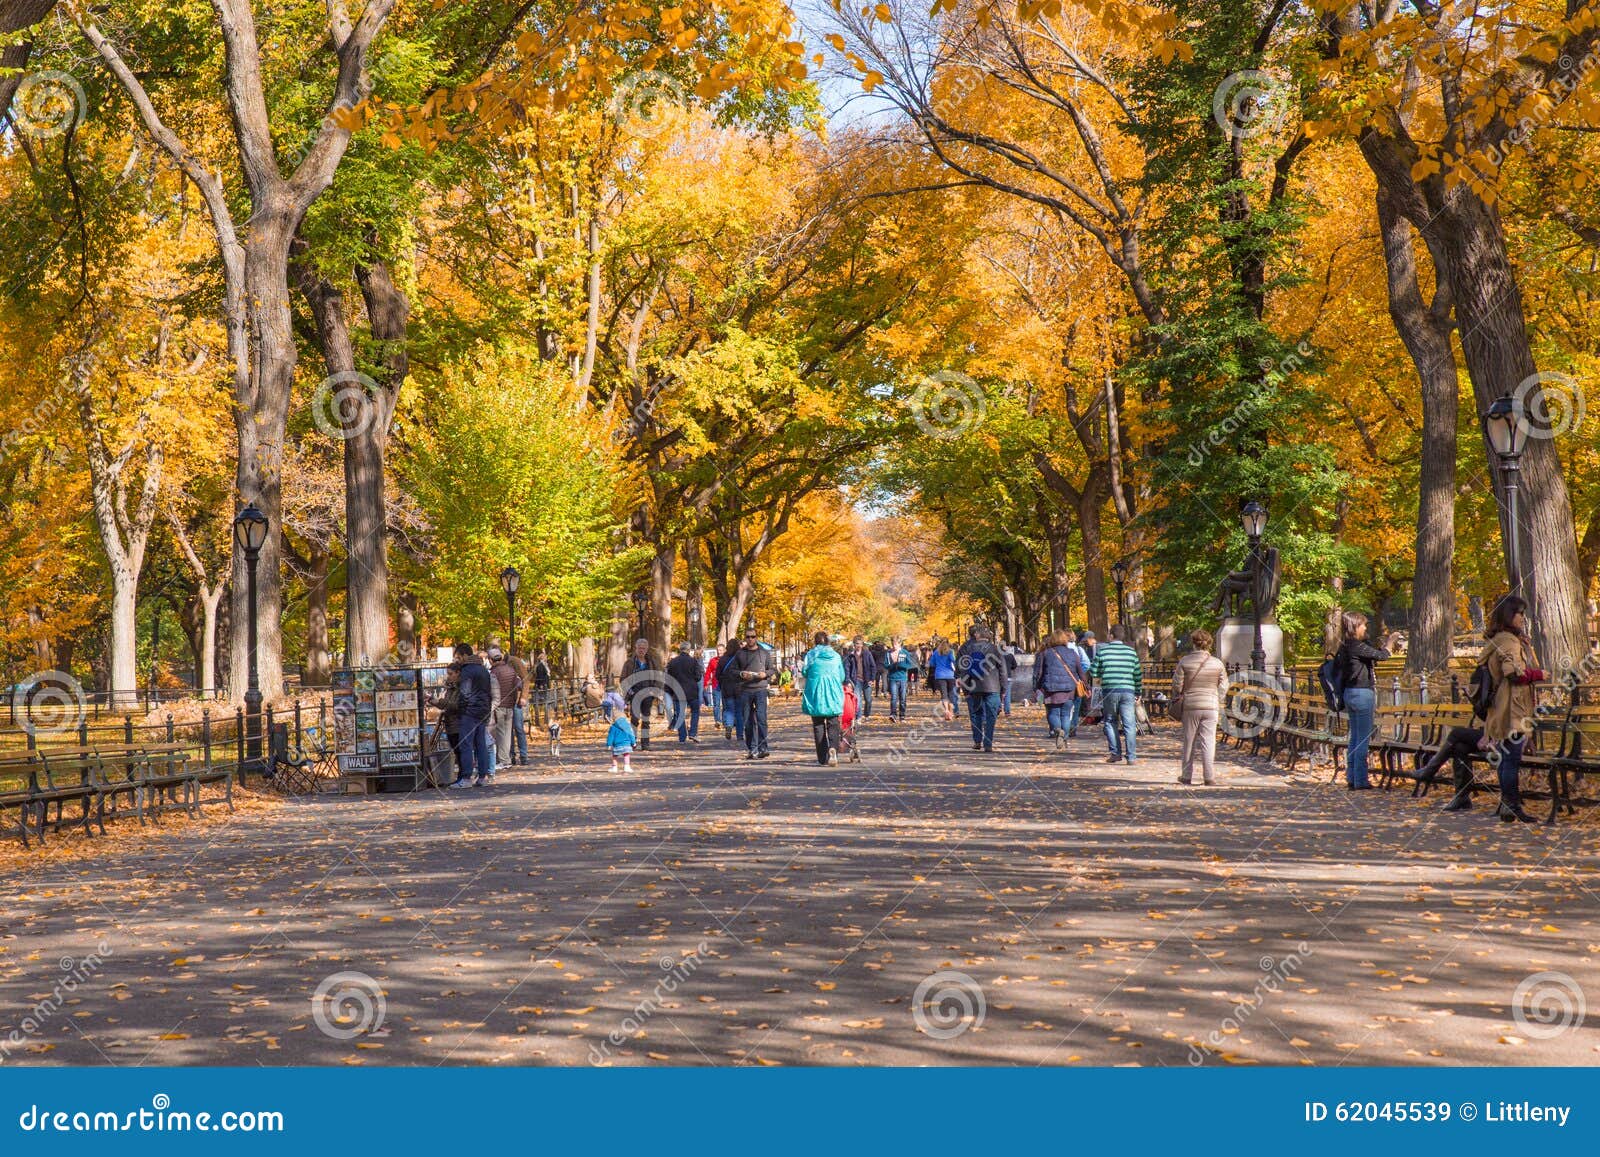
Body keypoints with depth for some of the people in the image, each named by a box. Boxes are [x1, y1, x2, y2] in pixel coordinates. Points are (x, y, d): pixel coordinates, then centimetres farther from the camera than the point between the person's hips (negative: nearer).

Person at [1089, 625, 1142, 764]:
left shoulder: (1102, 651, -2)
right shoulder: (1131, 652, 5)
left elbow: (1093, 672, 2)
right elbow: (1138, 675, 10)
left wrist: (1098, 678, 24)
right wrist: (1137, 693, 20)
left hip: (1109, 691, -1)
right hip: (1128, 691, 1)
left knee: (1111, 722, 13)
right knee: (1129, 724, 2)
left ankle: (1116, 753, 6)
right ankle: (1130, 756, -1)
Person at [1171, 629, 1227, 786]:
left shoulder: (1184, 662, -5)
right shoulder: (1217, 663, 0)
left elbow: (1177, 685, -4)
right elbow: (1223, 687, 5)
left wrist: (1175, 702, 13)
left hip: (1190, 707, -1)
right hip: (1211, 706, 1)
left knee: (1189, 742, 9)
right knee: (1208, 742, 2)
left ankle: (1186, 776, 15)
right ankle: (1209, 777, -3)